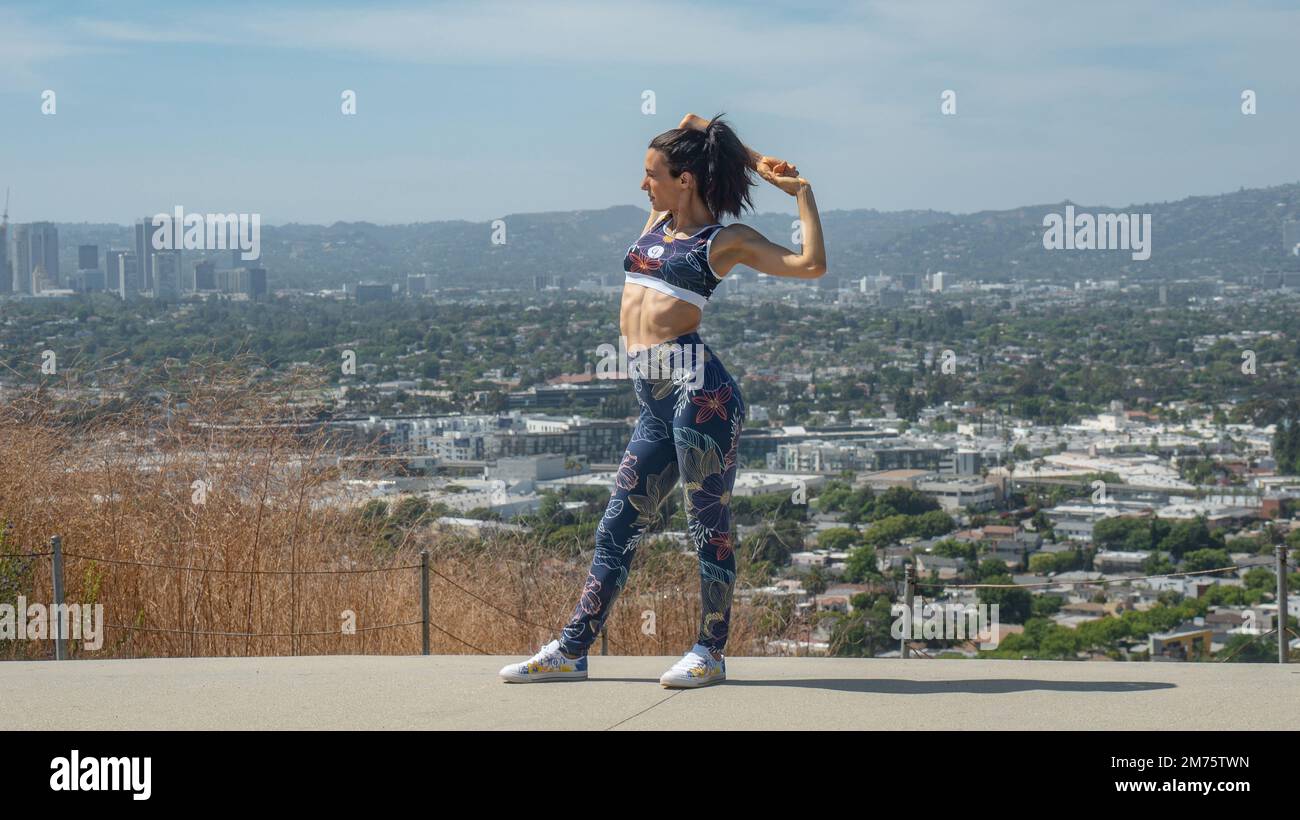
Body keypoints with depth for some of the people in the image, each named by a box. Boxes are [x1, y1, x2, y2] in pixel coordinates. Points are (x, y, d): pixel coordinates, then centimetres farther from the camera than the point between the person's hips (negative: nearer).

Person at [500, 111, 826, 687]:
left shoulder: (728, 240, 1)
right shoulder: (658, 221, 20)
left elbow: (811, 265, -10)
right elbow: (690, 126, 27)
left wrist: (801, 191, -3)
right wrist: (756, 162, 23)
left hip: (695, 383, -8)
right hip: (655, 399, 8)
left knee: (709, 524, -1)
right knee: (618, 525, 8)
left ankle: (710, 652, 7)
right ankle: (570, 651, 11)